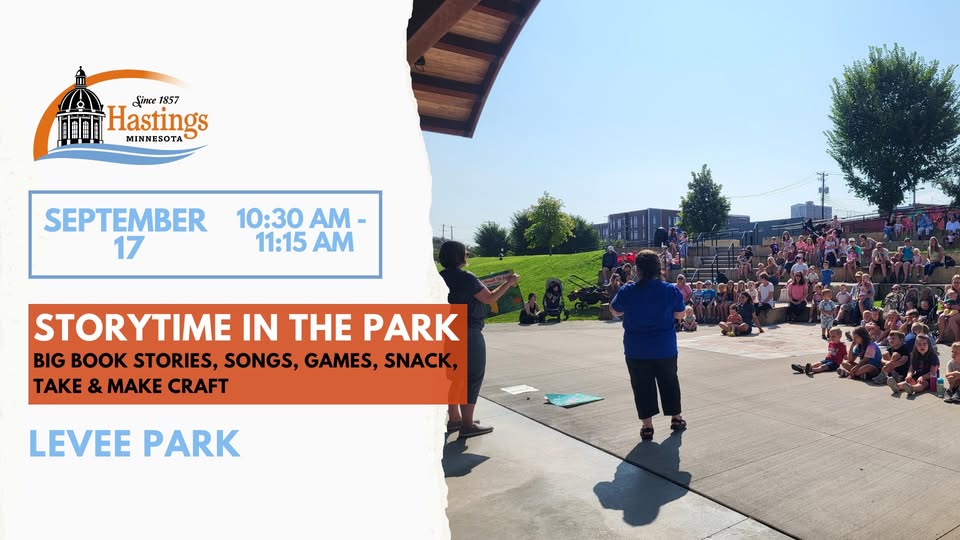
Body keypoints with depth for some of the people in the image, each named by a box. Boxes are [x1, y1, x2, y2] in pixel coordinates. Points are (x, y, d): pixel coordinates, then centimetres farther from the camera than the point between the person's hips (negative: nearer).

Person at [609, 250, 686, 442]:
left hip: (636, 351, -2)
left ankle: (647, 426, 13)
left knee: (642, 386, 9)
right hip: (665, 348, 2)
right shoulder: (671, 290, -9)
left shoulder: (627, 291, -13)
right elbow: (680, 314, 5)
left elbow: (615, 311, 4)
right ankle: (676, 418, 34)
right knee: (669, 381, 21)